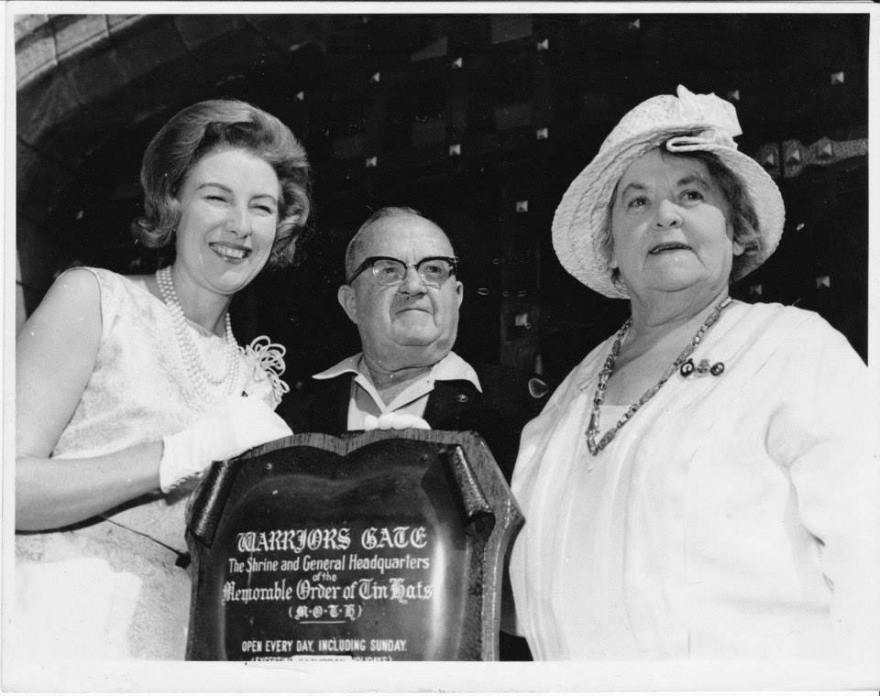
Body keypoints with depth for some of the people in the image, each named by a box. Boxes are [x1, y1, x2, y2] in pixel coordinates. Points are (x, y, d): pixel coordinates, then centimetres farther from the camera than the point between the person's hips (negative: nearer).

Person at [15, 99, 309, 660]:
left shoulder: (257, 379, 15)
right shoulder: (95, 298, -1)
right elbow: (15, 487, -12)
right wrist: (187, 452, -16)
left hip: (171, 638, 6)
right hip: (53, 624, -6)